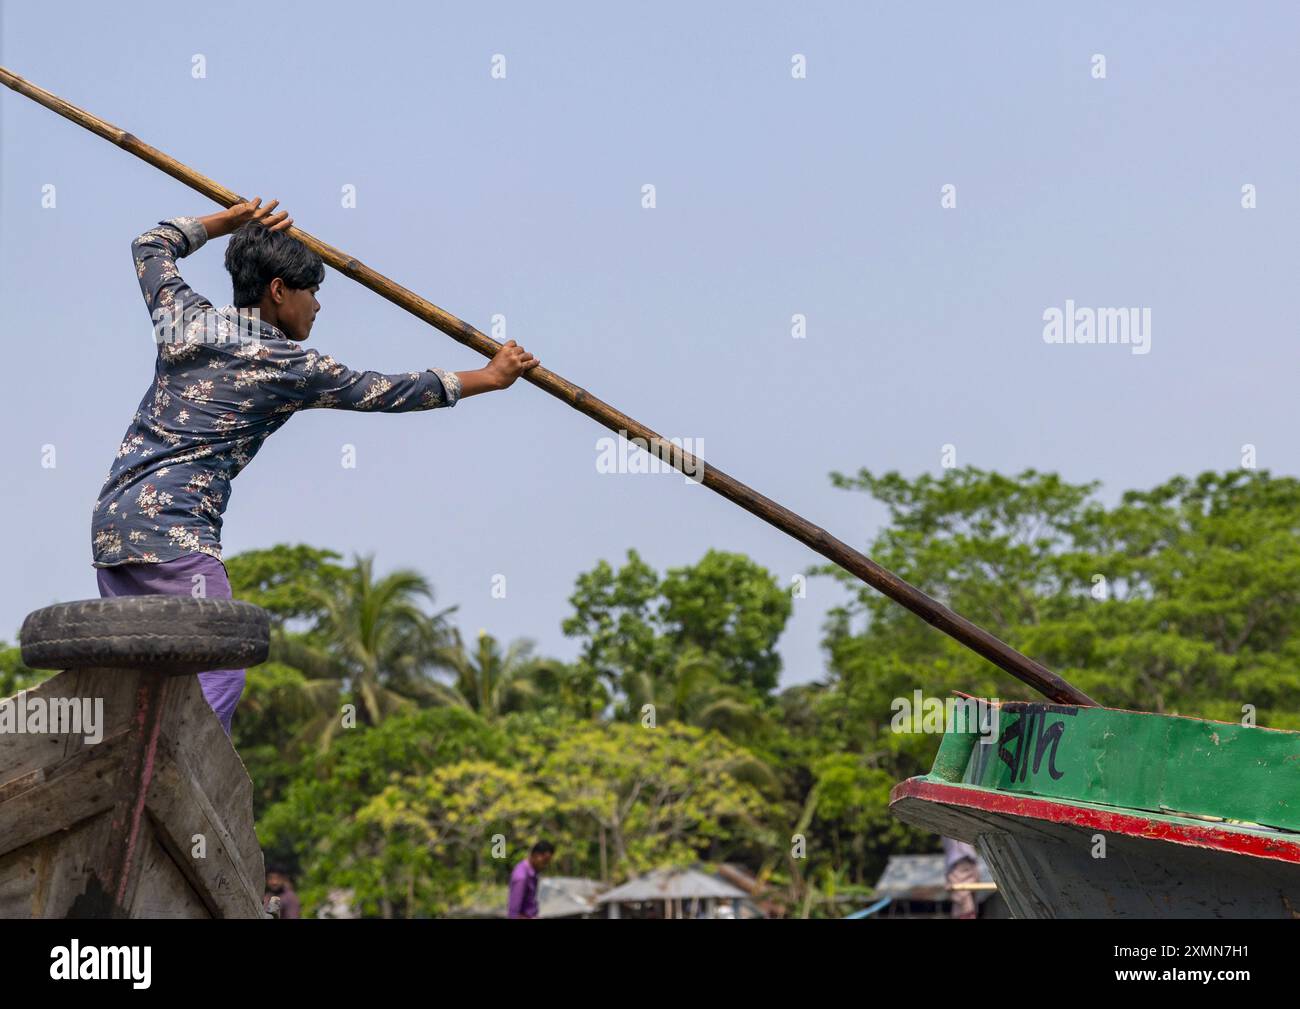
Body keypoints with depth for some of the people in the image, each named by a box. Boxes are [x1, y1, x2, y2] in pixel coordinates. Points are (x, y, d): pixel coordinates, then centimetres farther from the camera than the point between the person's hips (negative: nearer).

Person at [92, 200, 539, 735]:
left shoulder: (185, 319, 12)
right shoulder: (288, 366, -4)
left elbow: (150, 246, 32)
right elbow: (387, 392, 4)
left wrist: (228, 220, 33)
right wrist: (490, 376, 14)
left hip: (110, 524, 8)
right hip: (171, 529, -8)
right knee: (217, 676, -13)